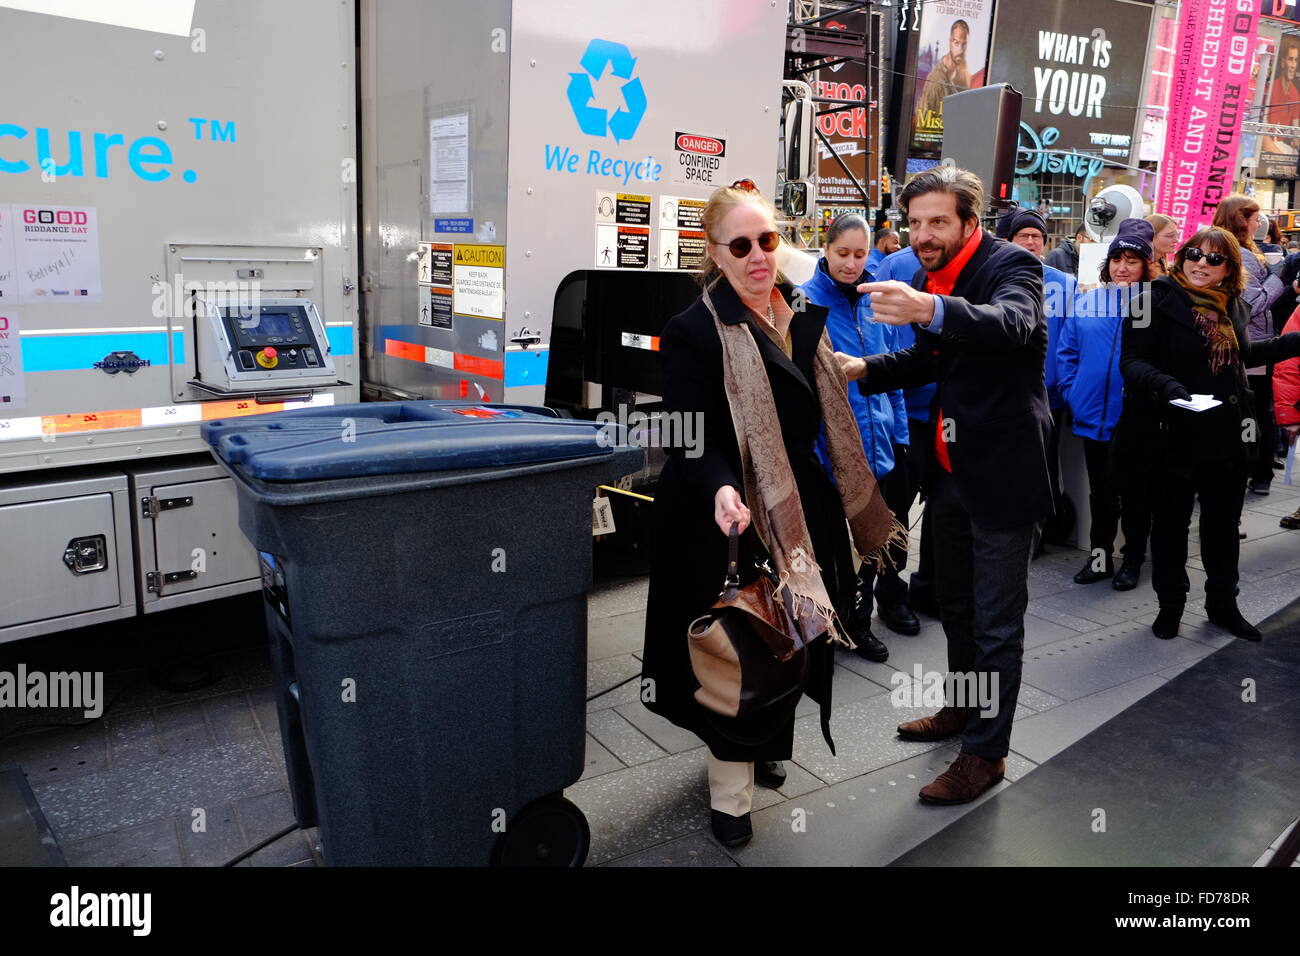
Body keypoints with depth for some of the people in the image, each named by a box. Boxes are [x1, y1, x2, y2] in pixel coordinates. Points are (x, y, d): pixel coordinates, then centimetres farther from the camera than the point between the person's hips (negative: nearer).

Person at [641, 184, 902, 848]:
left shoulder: (802, 315, 9)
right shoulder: (694, 329, -14)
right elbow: (689, 436, -19)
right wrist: (720, 489, -36)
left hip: (799, 507, 7)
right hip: (731, 519, -6)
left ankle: (763, 744, 41)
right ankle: (729, 791, 22)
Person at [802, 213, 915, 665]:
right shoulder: (806, 301, -11)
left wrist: (900, 431, 11)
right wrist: (809, 448, -17)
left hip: (881, 439, 6)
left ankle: (891, 597, 43)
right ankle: (854, 622, 25)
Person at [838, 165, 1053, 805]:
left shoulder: (1011, 266, -15)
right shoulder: (932, 278, 8)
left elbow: (1011, 321, -37)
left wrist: (932, 310, -55)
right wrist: (867, 368, 0)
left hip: (1001, 467, -8)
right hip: (950, 465, 8)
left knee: (997, 621, 1)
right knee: (955, 602, 21)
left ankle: (987, 752, 14)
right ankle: (962, 706, 41)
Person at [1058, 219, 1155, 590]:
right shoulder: (1087, 301, 5)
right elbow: (1068, 350, 10)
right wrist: (1072, 391, 1)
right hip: (1093, 415, 4)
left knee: (1133, 490, 9)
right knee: (1100, 491, 15)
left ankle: (1133, 560, 24)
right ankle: (1100, 556, 28)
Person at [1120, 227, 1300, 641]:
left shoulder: (1233, 303, 9)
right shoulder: (1158, 298, -10)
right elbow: (1133, 359, -17)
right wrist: (1165, 385, -34)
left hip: (1230, 435, 6)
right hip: (1176, 435, -5)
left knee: (1224, 525, 16)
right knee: (1170, 524, 8)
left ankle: (1223, 603, 32)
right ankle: (1170, 605, 24)